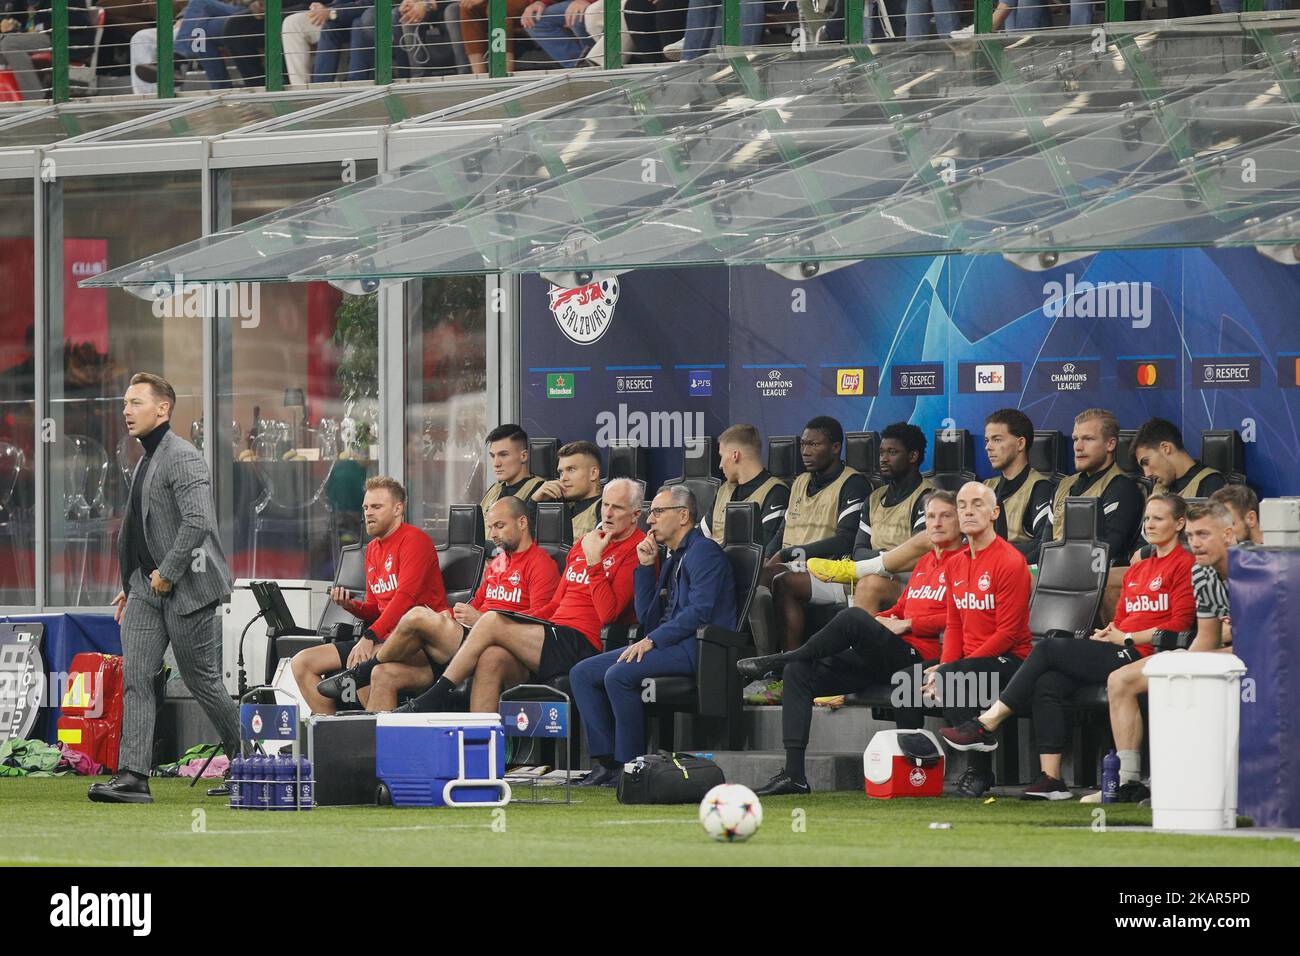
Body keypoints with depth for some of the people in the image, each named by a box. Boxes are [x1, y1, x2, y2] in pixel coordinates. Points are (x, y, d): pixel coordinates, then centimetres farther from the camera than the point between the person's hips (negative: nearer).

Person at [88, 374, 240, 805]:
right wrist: (131, 587, 20)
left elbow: (197, 522, -24)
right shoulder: (146, 461, 17)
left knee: (201, 679, 1)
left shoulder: (183, 458, -14)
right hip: (147, 587, 9)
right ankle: (133, 777, -10)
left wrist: (167, 574, -20)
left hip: (186, 589, -9)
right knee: (135, 677, -4)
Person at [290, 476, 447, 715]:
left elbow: (405, 597, -19)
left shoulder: (414, 540, -8)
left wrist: (369, 637, -26)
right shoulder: (373, 549, 20)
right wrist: (350, 605, 1)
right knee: (302, 663, 1)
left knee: (358, 662, -37)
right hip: (383, 639, 9)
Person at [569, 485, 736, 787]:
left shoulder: (704, 551, -7)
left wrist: (652, 640, -21)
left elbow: (700, 611, -18)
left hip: (697, 647, -10)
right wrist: (645, 566, 13)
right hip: (670, 645, 10)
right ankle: (606, 762, -9)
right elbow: (647, 617, 20)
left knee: (619, 675, -29)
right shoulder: (672, 560, 24)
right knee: (582, 673, 0)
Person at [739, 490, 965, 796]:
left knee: (853, 618, -31)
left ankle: (779, 660, -8)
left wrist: (904, 625, -9)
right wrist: (883, 621, 6)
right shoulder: (923, 563, 27)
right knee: (798, 673, -6)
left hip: (920, 654, -9)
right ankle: (793, 774, -13)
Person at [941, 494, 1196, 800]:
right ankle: (1050, 778, -23)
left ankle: (987, 725, -12)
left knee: (1049, 648, -15)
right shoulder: (1137, 571, 26)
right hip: (1118, 654, 8)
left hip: (1142, 657, -8)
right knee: (1049, 683, -18)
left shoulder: (1184, 565, -1)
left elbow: (1178, 625, -10)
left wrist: (1127, 638, -8)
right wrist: (1106, 634, 3)